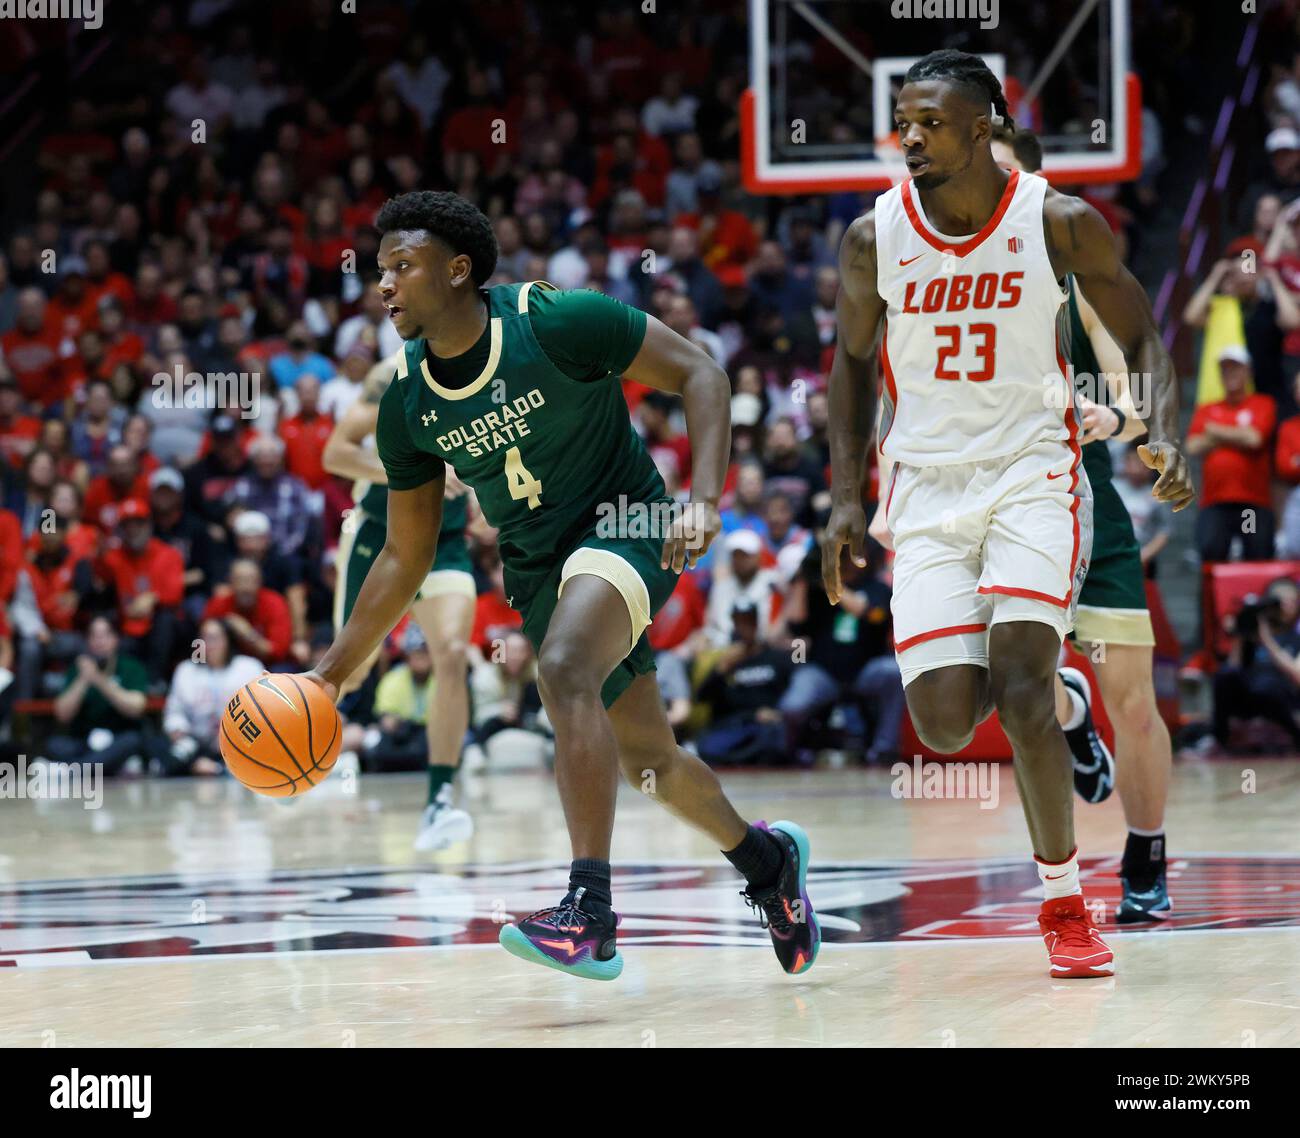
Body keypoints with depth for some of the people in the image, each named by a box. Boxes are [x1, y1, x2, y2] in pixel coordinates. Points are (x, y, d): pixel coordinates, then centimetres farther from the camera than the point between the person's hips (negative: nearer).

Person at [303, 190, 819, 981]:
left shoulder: (557, 322, -20)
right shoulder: (407, 403, -5)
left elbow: (699, 374, -13)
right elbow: (407, 555, 4)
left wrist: (706, 501, -25)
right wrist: (336, 671, -1)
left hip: (626, 527, -6)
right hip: (537, 569, 6)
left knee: (565, 669, -33)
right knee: (646, 756, 14)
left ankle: (591, 914, -36)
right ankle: (766, 859, 43)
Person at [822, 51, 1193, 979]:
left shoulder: (1061, 223, -8)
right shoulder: (874, 239, -3)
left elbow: (1141, 336, 3)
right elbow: (853, 359, 12)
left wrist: (1167, 437, -14)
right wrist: (847, 497, 6)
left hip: (1034, 472, -2)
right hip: (928, 486, 2)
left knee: (1022, 693, -19)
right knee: (944, 727, -8)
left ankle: (1065, 903, 0)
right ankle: (1028, 684, 31)